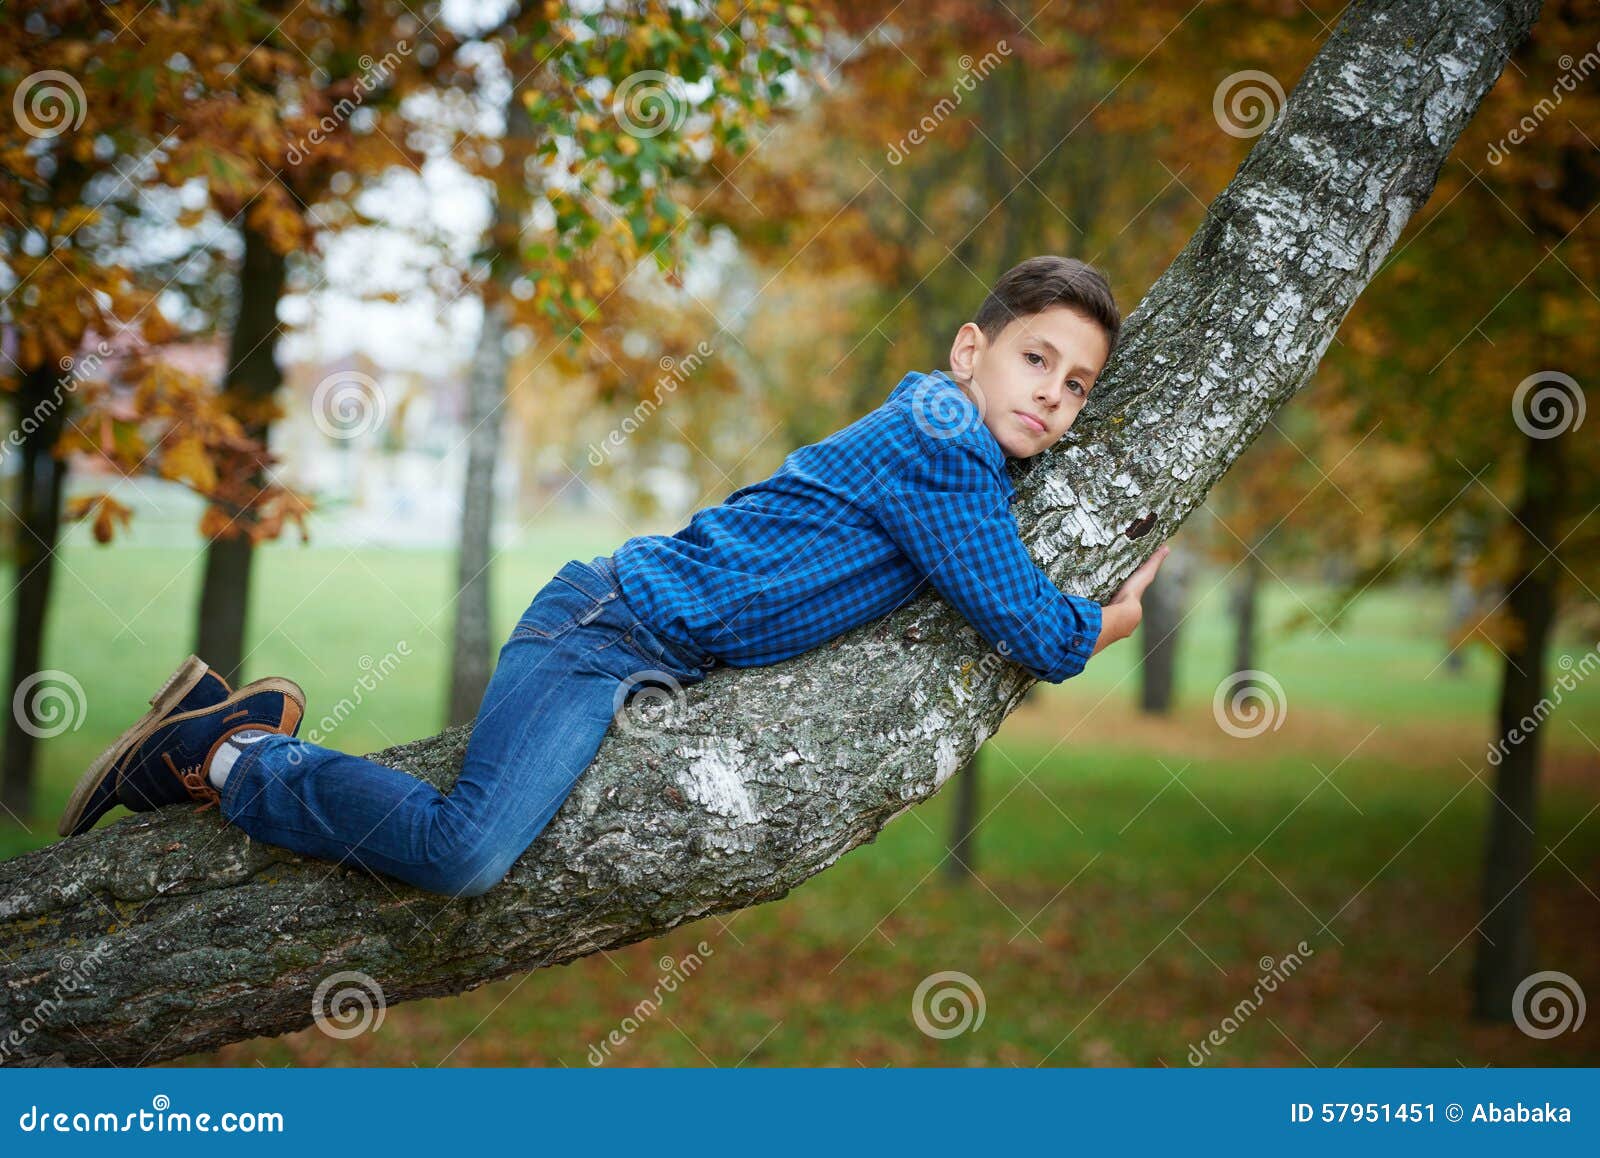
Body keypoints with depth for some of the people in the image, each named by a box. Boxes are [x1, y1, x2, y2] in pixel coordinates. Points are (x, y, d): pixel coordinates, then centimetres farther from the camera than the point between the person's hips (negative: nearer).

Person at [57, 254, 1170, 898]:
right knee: (465, 854, -25)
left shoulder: (945, 430, 13)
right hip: (618, 623, -10)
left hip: (657, 652, 10)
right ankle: (228, 754, -6)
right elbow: (1032, 632, -13)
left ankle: (256, 733, 20)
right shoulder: (943, 441, -16)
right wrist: (1106, 625, 5)